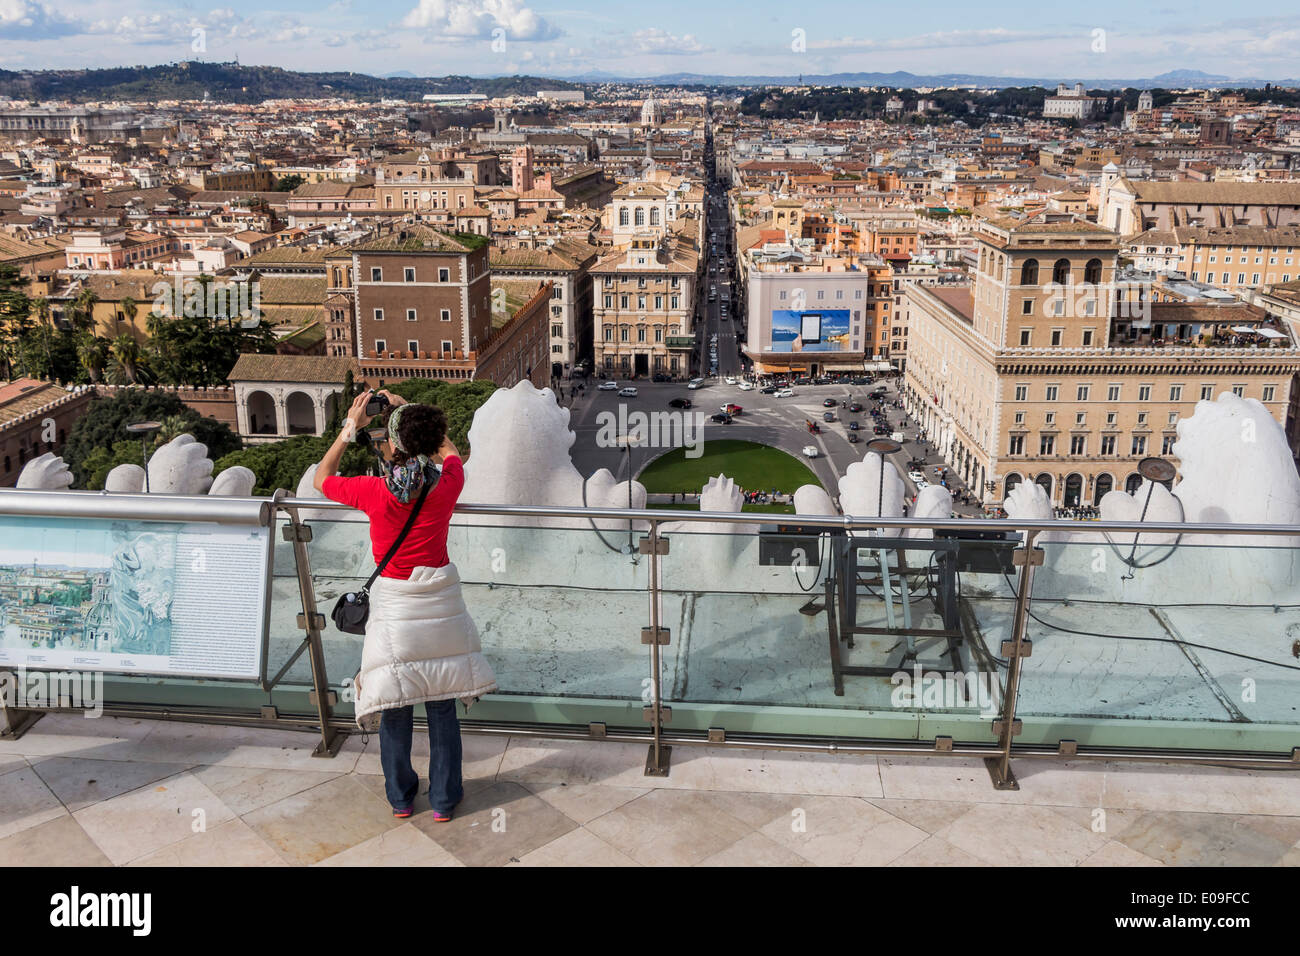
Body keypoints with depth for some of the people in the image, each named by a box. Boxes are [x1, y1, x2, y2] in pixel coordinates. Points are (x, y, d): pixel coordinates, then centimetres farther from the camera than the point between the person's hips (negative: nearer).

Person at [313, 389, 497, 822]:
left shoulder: (376, 493, -16)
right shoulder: (447, 485, -10)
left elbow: (321, 478, 3)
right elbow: (449, 450, 15)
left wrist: (350, 427, 6)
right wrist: (409, 411, 16)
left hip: (394, 604, -1)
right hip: (440, 602, 2)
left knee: (395, 706, 14)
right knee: (442, 705, 12)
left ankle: (401, 797, 29)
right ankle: (444, 799, 23)